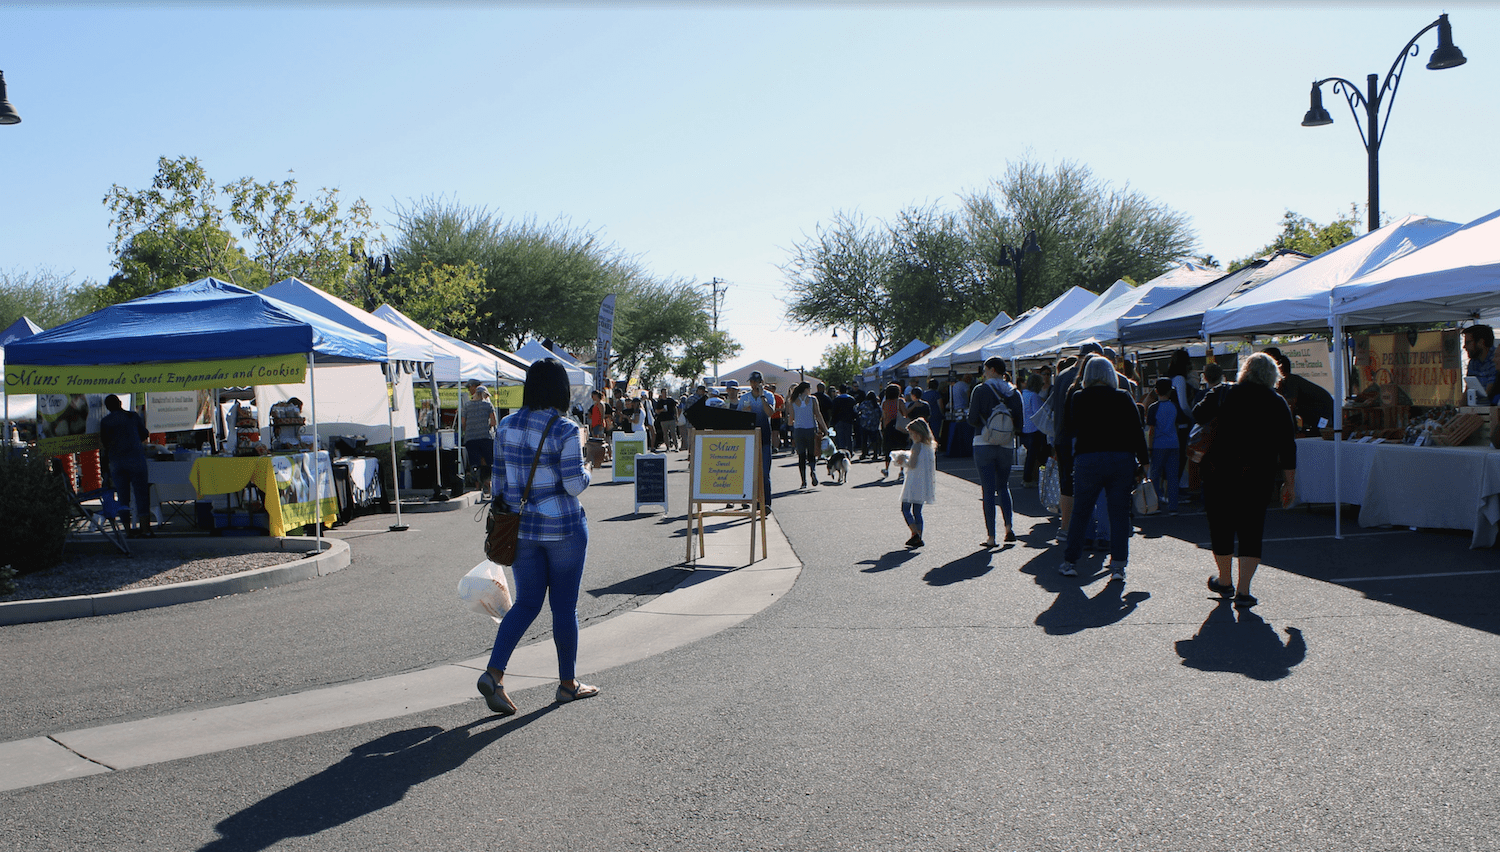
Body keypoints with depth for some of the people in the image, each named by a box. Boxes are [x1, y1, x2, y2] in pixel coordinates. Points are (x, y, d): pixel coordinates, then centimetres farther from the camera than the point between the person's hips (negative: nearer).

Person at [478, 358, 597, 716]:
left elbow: (499, 479, 8)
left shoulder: (507, 425, 3)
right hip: (563, 528, -5)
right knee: (565, 606, 8)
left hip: (521, 527, 5)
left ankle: (493, 672, -1)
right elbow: (574, 485, -17)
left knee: (526, 603, 13)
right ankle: (568, 683, 20)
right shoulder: (564, 430, -14)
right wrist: (587, 470, 3)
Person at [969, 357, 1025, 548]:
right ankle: (1009, 526, 1)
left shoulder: (980, 390, -7)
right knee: (1003, 486, 19)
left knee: (988, 490, 1)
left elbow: (973, 420, -11)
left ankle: (991, 537, 0)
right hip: (1006, 446, 4)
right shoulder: (1014, 393, 5)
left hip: (984, 444, -3)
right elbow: (1019, 422, 4)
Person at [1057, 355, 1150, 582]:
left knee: (1080, 512, 10)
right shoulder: (1124, 398, 4)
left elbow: (1068, 431, 3)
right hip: (1123, 459, 1)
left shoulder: (1078, 398, 2)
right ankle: (1118, 565, 2)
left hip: (1088, 460, -1)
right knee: (1119, 513, 6)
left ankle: (1070, 561, 14)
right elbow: (1137, 431, 2)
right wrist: (1144, 461, 6)